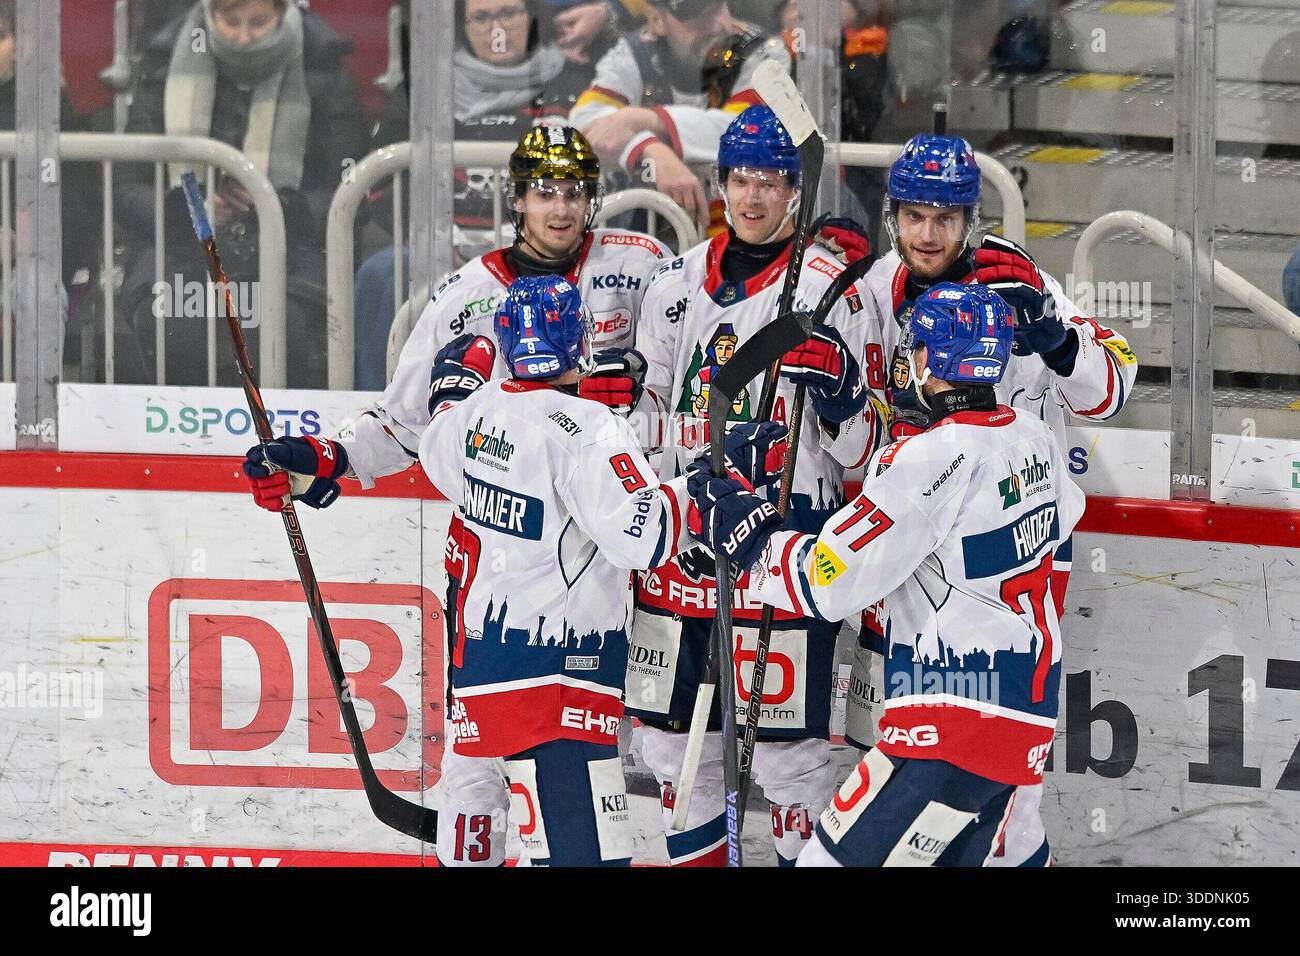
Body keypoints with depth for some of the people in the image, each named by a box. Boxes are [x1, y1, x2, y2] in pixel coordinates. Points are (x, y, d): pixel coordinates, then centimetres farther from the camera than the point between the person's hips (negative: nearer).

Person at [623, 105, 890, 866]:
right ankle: (698, 853, 25)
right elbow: (643, 408, 22)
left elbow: (864, 448, -5)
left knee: (785, 739, -7)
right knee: (673, 728, 11)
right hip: (680, 533, 6)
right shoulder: (678, 282, 11)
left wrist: (840, 392, -24)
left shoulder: (828, 288, -5)